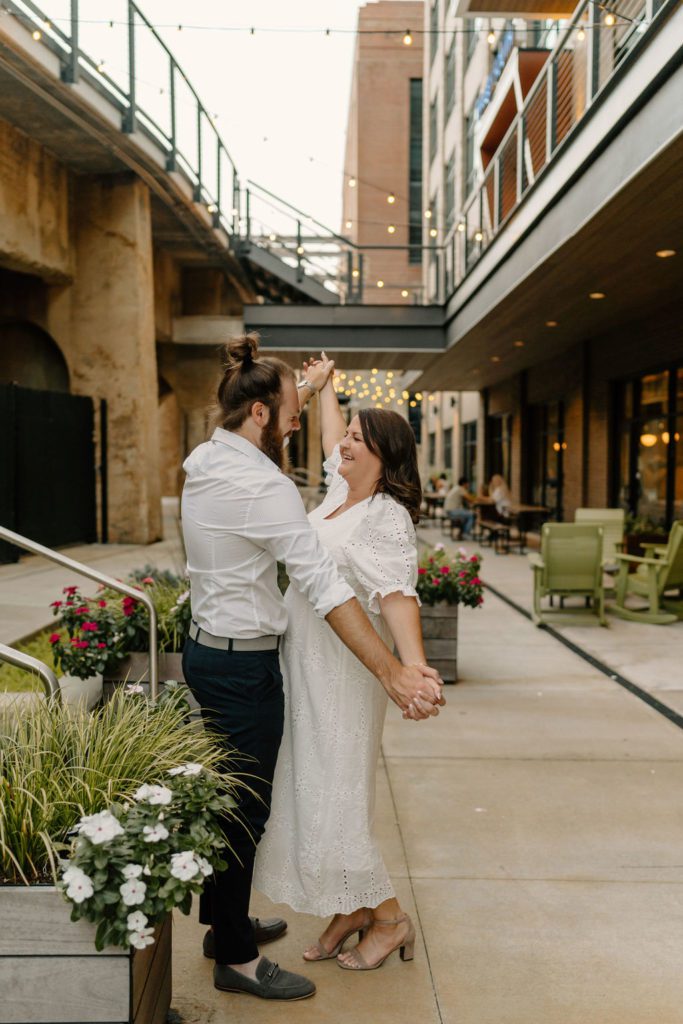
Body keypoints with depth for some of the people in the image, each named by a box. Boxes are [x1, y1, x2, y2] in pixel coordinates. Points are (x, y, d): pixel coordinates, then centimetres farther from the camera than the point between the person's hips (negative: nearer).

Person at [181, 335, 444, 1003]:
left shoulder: (203, 458, 3)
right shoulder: (262, 486, -25)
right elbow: (325, 586, -30)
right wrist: (394, 674, -29)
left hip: (206, 648, 10)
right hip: (243, 665, -10)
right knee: (245, 807, 5)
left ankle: (224, 923, 42)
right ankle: (236, 960, 23)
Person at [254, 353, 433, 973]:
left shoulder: (387, 517, -17)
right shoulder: (341, 493, 8)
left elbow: (397, 596, -30)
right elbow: (334, 440, 27)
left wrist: (416, 670, -44)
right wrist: (324, 386, 40)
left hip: (342, 673, -9)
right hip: (304, 666, 9)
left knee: (333, 800, -1)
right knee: (310, 791, 15)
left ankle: (389, 918, 20)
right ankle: (348, 912, 31)